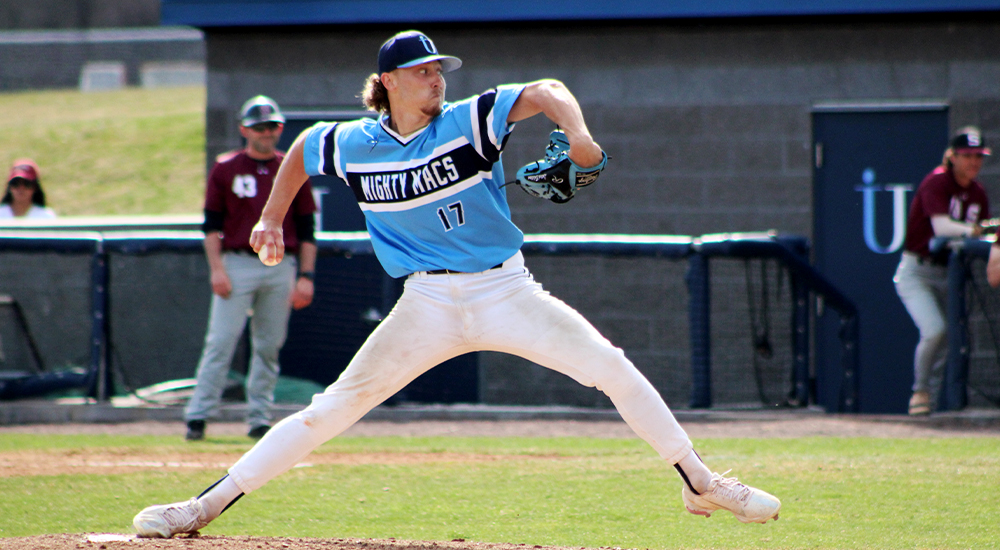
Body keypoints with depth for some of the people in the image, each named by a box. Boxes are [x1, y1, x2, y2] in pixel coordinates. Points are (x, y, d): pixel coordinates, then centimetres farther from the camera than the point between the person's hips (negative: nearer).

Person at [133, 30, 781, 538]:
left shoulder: (470, 121, -7)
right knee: (336, 406, -8)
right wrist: (272, 221, 19)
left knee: (612, 369, -11)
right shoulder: (353, 146, 0)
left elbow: (544, 92, -18)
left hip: (507, 292, 0)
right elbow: (301, 148, 20)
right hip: (429, 305, 0)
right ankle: (209, 504, -6)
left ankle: (699, 482, 4)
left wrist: (578, 135, -37)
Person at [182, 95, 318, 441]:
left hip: (280, 269, 2)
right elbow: (212, 224, 3)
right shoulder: (225, 169, 5)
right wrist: (216, 268, -9)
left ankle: (259, 419, 10)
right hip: (237, 265, -2)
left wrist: (306, 276, 2)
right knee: (220, 342, -9)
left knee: (269, 346, 4)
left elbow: (306, 229, 10)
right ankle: (198, 416, -9)